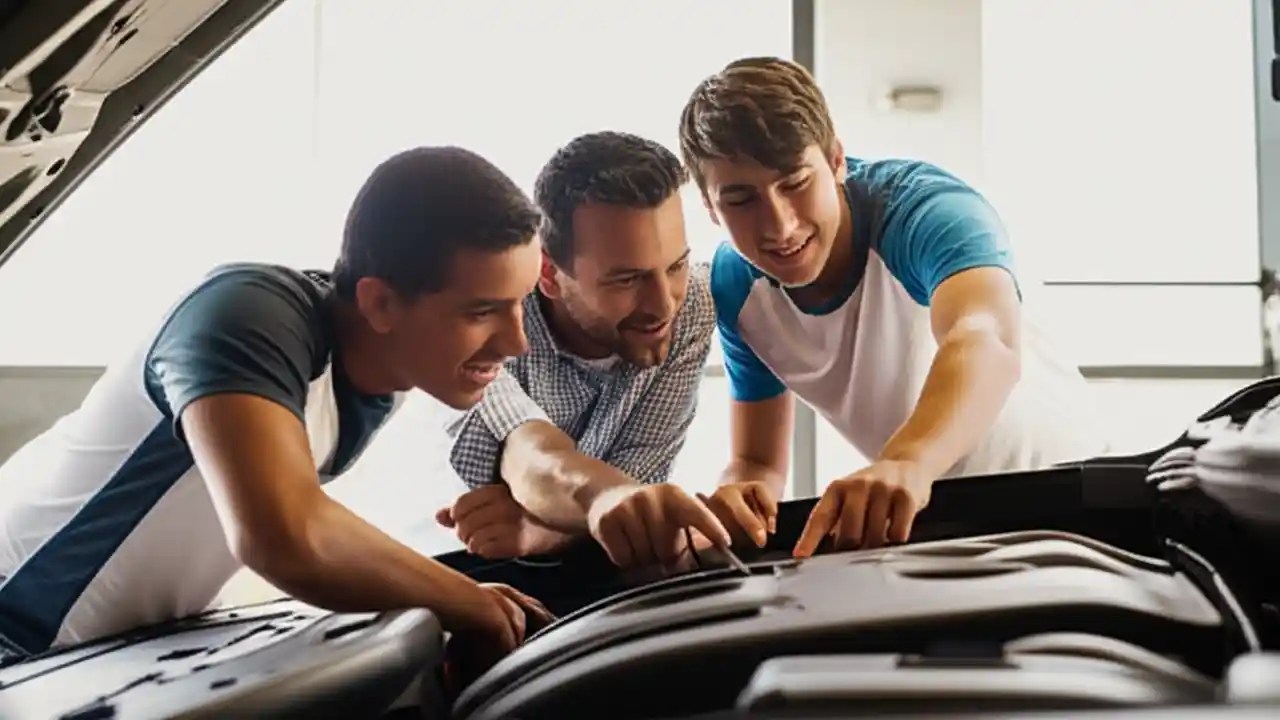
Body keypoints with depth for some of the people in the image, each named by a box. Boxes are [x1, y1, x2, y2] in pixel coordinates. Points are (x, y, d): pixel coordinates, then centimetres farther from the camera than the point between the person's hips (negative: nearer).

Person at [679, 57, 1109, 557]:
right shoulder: (735, 285, -14)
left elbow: (987, 343, -48)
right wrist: (737, 495, -34)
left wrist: (909, 461, -68)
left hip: (1051, 479, -3)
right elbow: (758, 462, -10)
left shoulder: (922, 206, -28)